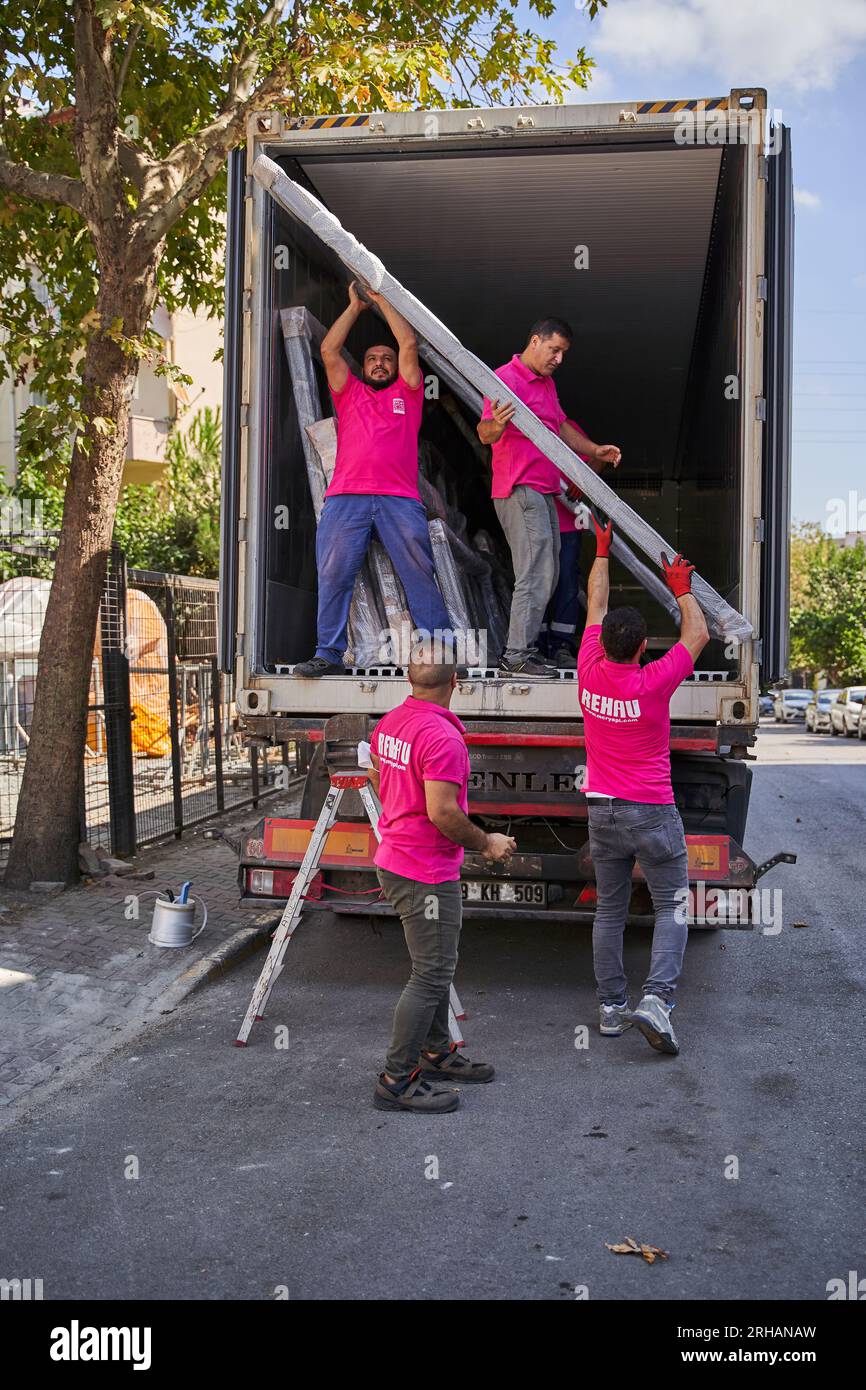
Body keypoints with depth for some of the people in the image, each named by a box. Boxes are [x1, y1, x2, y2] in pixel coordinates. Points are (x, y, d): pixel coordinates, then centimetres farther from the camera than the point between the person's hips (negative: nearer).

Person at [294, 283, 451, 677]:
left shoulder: (406, 394, 24)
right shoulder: (349, 394, 27)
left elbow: (409, 345, 15)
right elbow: (329, 350, 20)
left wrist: (383, 300, 24)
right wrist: (355, 306, 28)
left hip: (399, 499, -1)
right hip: (346, 498, 1)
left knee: (420, 573, -6)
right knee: (334, 574, -10)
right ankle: (329, 655, -8)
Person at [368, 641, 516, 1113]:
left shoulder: (388, 724, 6)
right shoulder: (441, 736, -23)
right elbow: (443, 812, -27)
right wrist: (486, 842, -11)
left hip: (395, 857, 10)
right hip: (426, 874, -10)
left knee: (438, 964, 21)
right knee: (431, 975, -2)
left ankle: (436, 1054, 34)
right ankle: (396, 1082, 5)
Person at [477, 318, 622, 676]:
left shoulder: (546, 383, 20)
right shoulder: (507, 377, -10)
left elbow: (561, 427, 31)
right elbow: (485, 434, -22)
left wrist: (594, 451, 17)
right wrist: (496, 424, -45)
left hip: (543, 492, 10)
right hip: (520, 490, -10)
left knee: (546, 576, 12)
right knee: (535, 576, -13)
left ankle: (525, 647, 18)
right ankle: (517, 656, -10)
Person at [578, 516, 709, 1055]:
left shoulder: (591, 671, -6)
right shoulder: (654, 682, -17)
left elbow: (596, 604, 10)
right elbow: (698, 633, 0)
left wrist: (603, 552, 22)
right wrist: (681, 587, 13)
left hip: (602, 809, 5)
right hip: (651, 811, -4)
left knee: (610, 911, 12)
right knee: (673, 907, 5)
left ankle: (611, 1006, 16)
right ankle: (657, 997, -10)